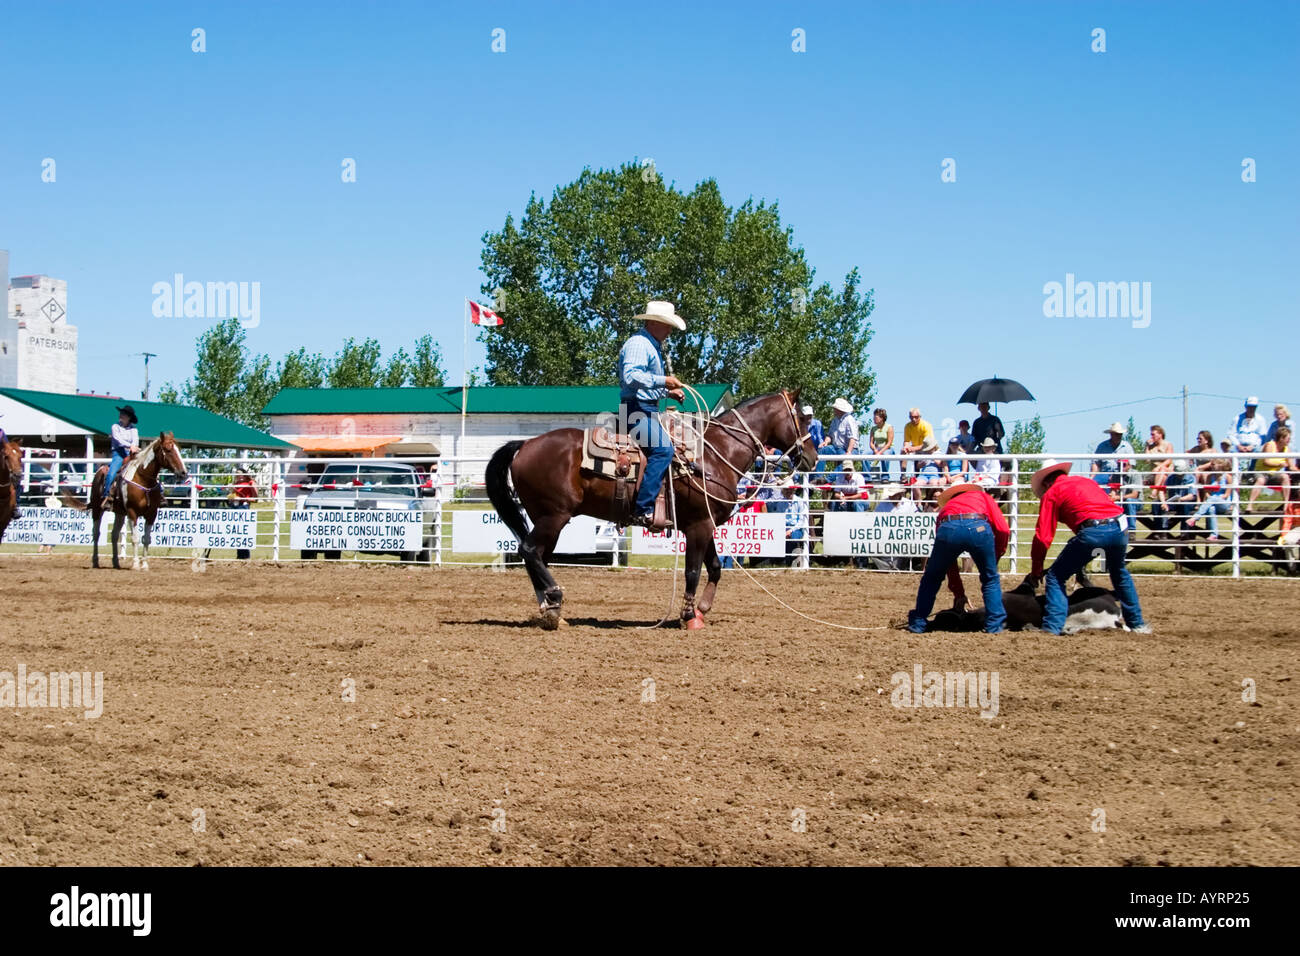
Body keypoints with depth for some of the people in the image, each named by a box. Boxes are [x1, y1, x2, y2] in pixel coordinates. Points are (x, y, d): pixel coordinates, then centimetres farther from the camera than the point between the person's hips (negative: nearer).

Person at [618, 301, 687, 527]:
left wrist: (669, 391, 18)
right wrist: (663, 381, -24)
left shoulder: (653, 346, 24)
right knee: (663, 449, -26)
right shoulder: (638, 344, -11)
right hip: (637, 409, -11)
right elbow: (630, 376, -26)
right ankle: (644, 510, -31)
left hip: (648, 410, 11)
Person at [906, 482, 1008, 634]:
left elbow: (948, 561, 39)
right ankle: (994, 625, 18)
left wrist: (959, 593, 43)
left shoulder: (945, 508, 41)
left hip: (948, 529, 2)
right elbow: (1003, 530, 18)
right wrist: (995, 557, 31)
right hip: (979, 528, -1)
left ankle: (918, 623, 24)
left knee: (931, 579, 23)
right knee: (990, 579, 21)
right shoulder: (983, 497, 37)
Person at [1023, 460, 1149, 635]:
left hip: (1092, 532, -6)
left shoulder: (1051, 494, 13)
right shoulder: (1086, 481, 30)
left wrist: (1036, 571, 17)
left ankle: (1052, 627, -2)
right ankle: (1137, 623, 36)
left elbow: (1043, 536, 9)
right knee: (1120, 574, 31)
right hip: (1118, 527, 6)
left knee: (1056, 576, 8)